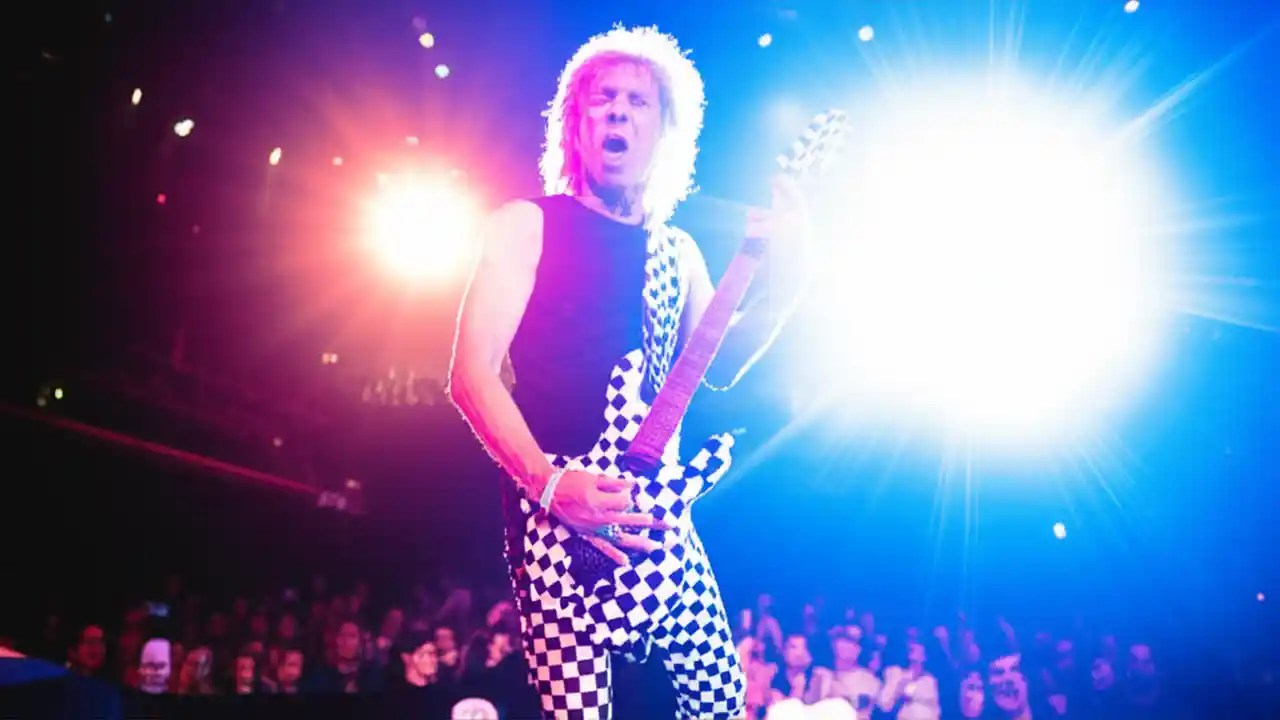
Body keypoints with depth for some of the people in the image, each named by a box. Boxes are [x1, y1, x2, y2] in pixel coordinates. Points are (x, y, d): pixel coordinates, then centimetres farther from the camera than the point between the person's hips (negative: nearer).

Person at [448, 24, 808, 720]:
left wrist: (781, 285, -3)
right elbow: (470, 375, -9)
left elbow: (713, 371, 10)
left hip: (659, 520, 6)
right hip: (558, 519, -5)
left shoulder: (678, 252, 16)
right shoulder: (527, 224, -1)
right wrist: (549, 482, -21)